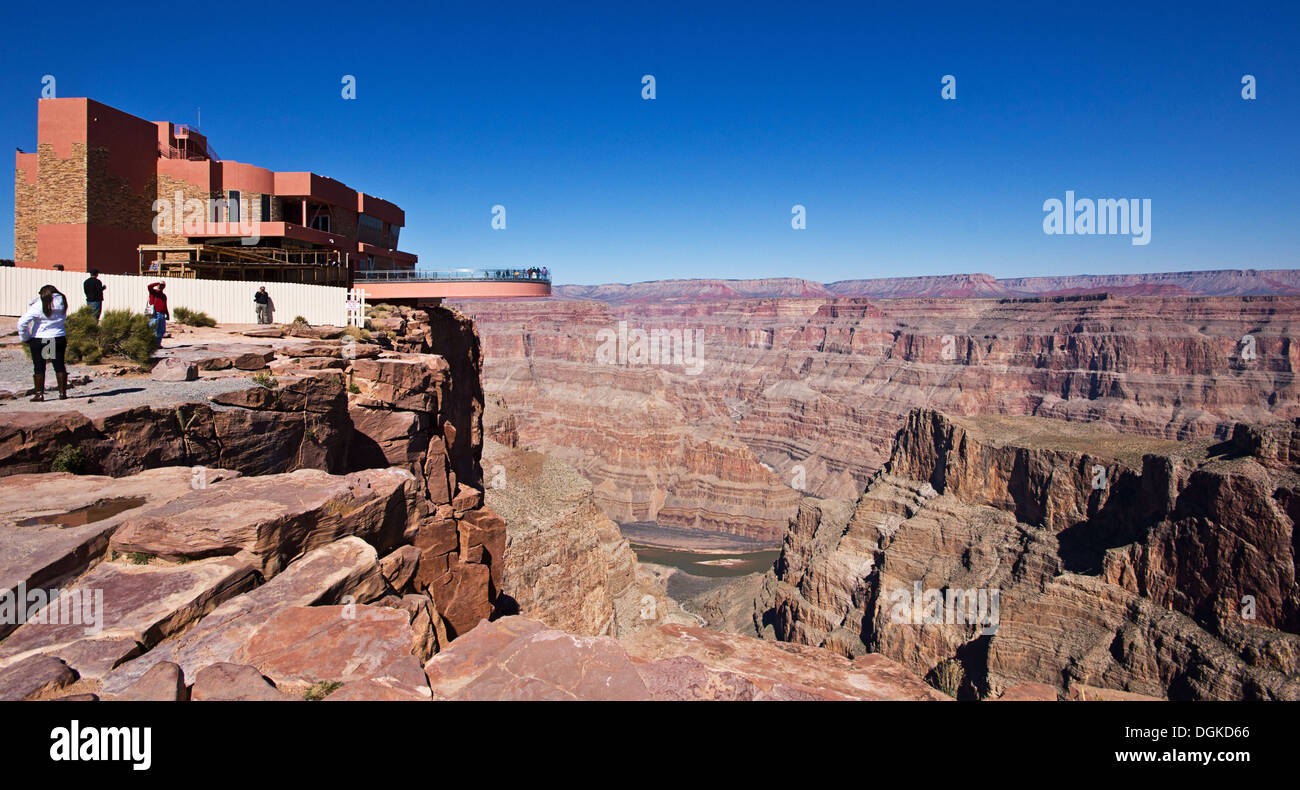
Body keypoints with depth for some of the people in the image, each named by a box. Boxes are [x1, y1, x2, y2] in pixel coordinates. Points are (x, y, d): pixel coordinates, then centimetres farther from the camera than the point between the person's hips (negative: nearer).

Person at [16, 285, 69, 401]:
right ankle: (63, 392, 10)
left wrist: (25, 338, -2)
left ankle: (39, 394, 6)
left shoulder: (38, 306, -12)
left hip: (39, 339, -3)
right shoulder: (62, 304, 0)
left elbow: (22, 323, -15)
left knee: (39, 368, 5)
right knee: (59, 366, 9)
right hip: (59, 338, 3)